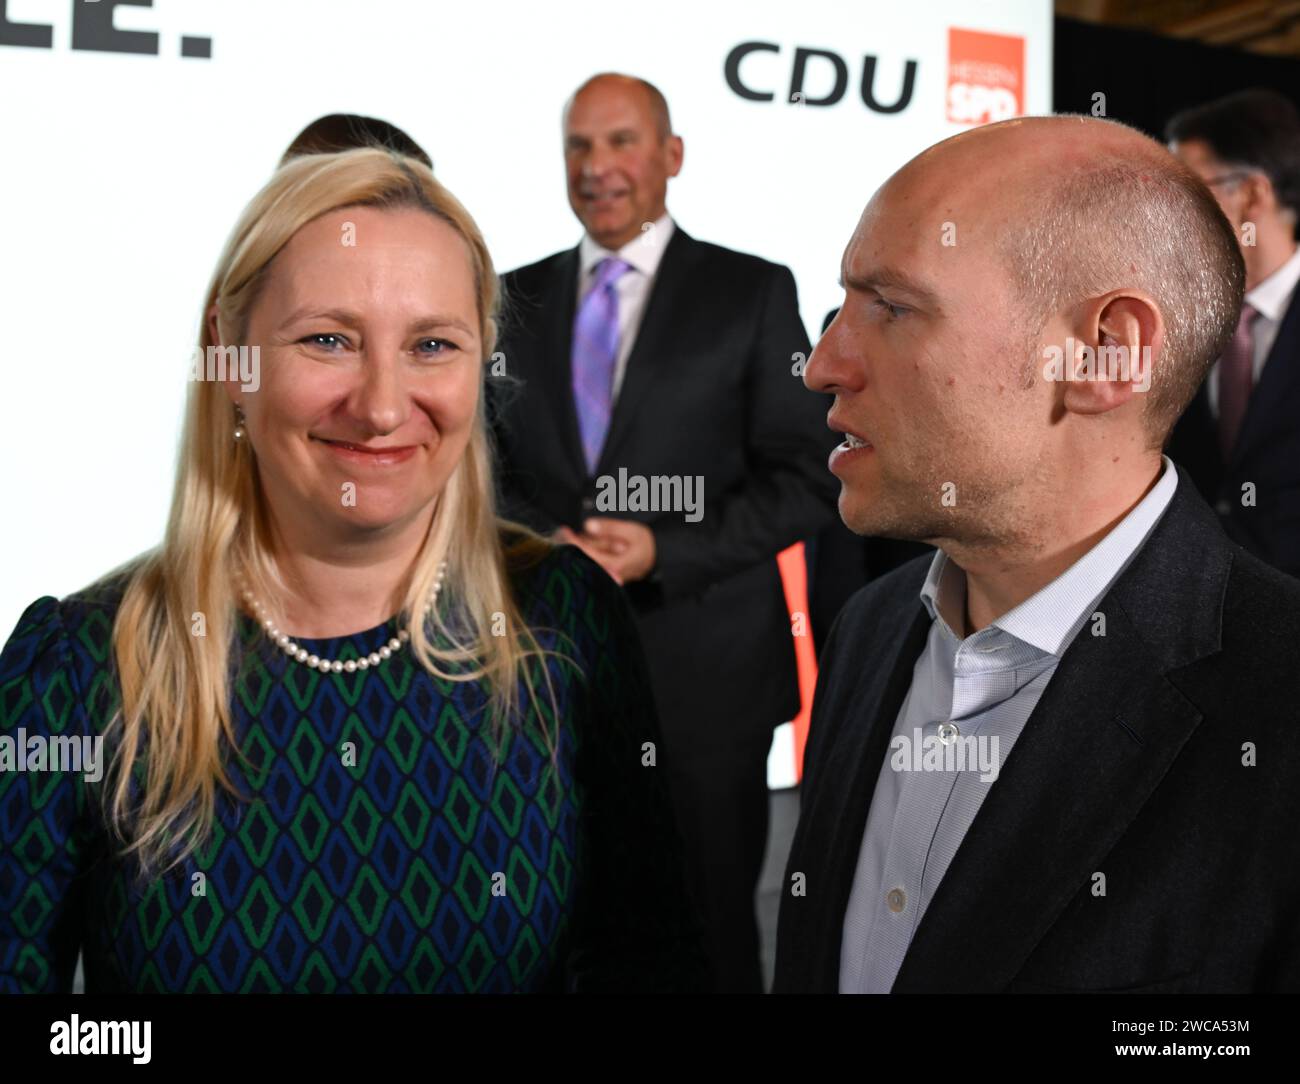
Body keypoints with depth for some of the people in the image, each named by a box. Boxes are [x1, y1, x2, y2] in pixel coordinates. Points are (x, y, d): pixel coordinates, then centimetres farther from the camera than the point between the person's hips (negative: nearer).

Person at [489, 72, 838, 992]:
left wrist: (664, 553, -15)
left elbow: (807, 479, -3)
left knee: (711, 932, 6)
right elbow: (487, 468, 14)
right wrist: (546, 545, -7)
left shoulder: (753, 293, 1)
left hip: (702, 673, -3)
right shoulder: (514, 302, 11)